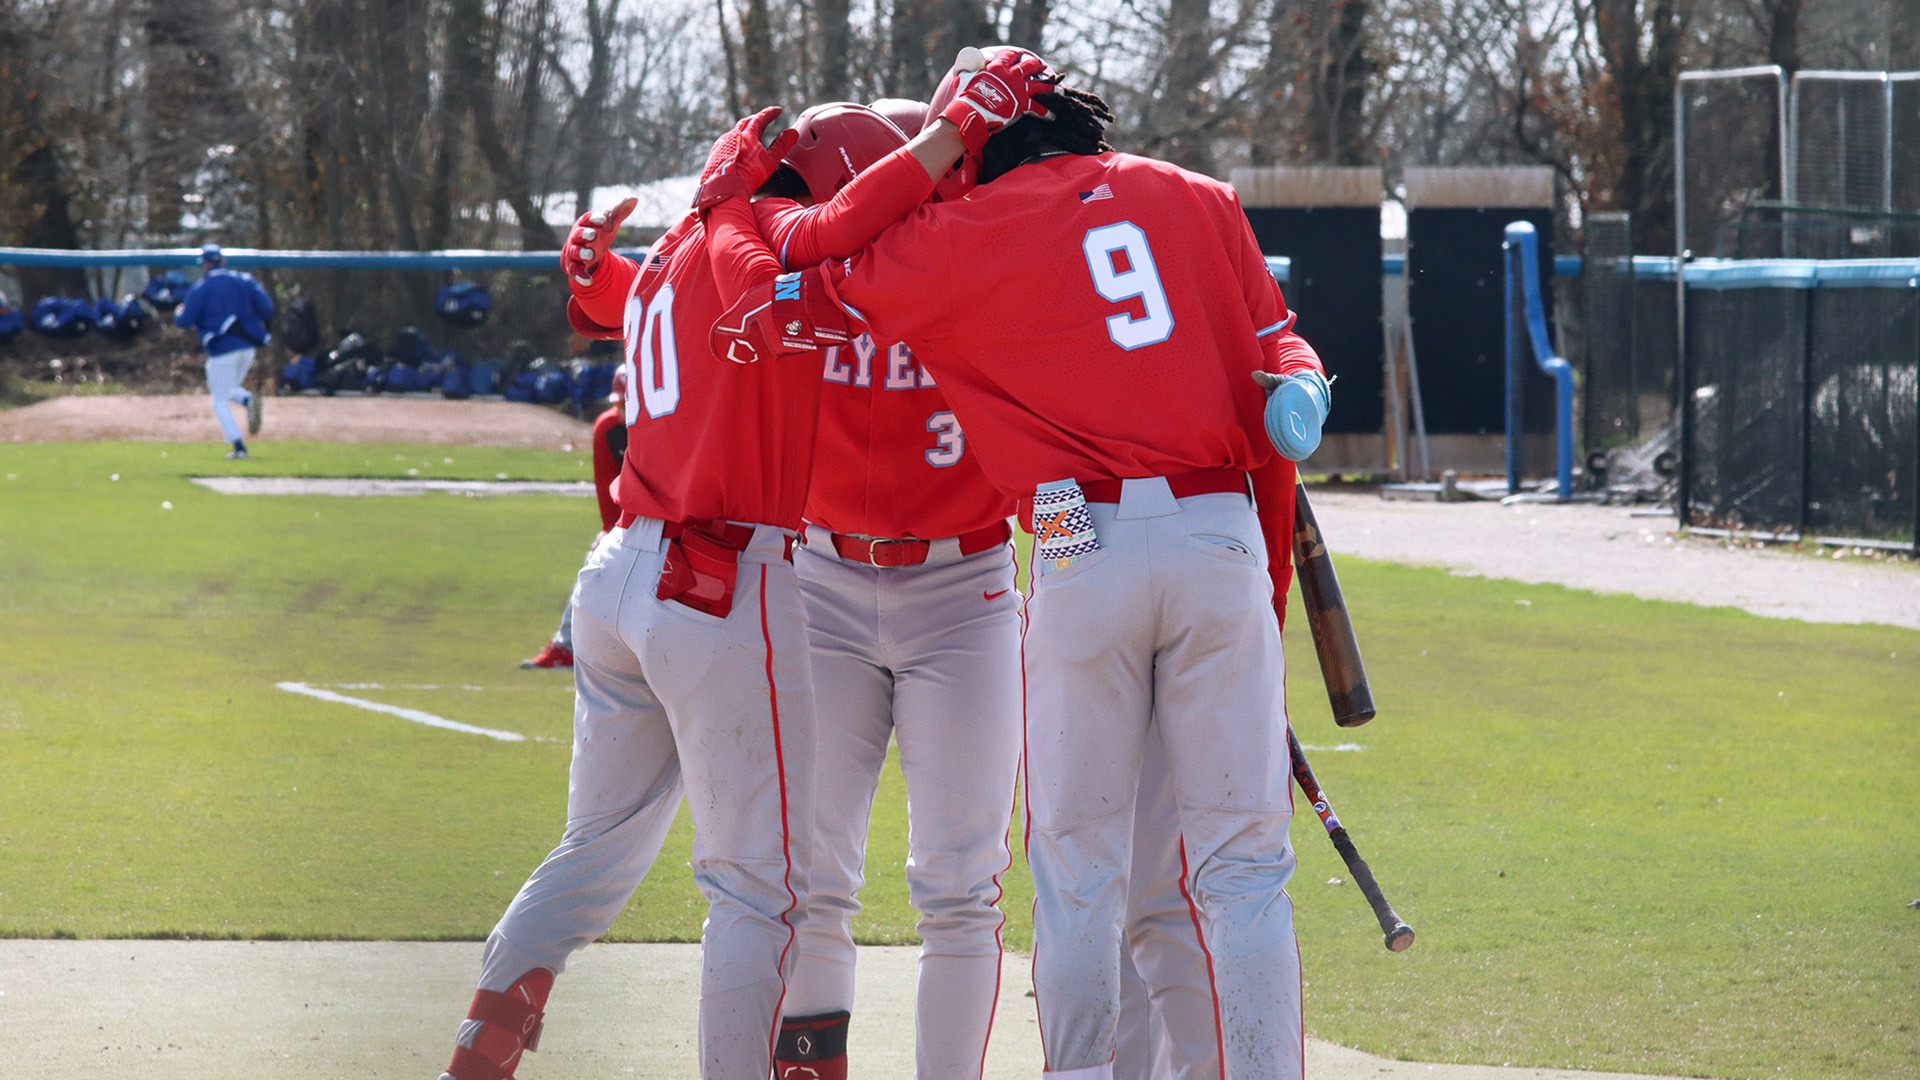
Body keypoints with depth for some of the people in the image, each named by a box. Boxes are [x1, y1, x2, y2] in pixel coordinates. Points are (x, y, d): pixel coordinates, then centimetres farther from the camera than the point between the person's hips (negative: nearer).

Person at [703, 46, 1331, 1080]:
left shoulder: (962, 234, 7)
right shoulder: (1196, 200, 16)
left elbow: (779, 309, 9)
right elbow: (1274, 371, 13)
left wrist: (728, 206, 30)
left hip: (1083, 555, -2)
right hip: (1222, 537, 2)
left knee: (1077, 874, 6)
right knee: (1242, 868, 3)